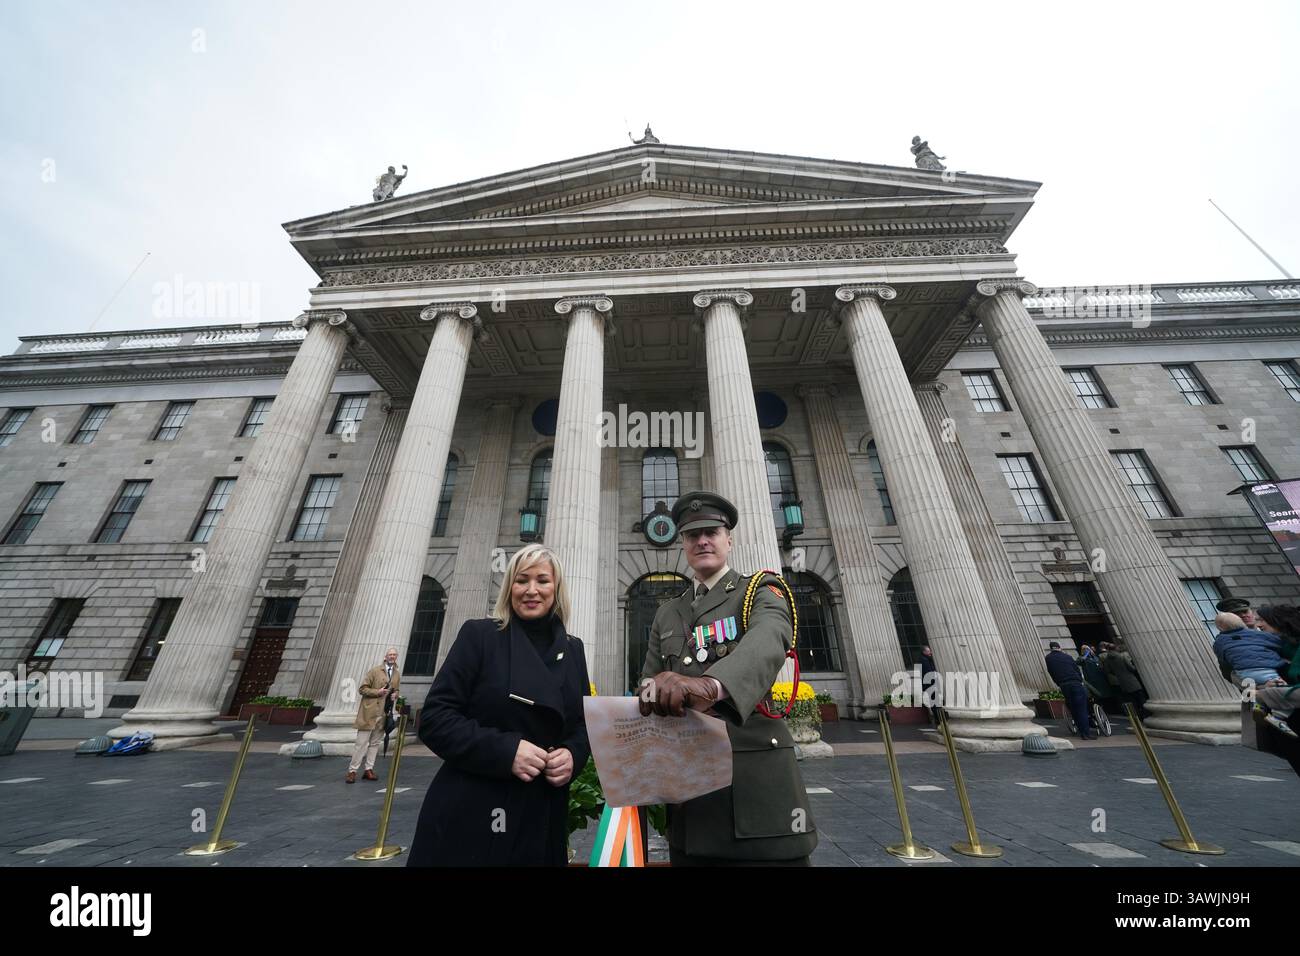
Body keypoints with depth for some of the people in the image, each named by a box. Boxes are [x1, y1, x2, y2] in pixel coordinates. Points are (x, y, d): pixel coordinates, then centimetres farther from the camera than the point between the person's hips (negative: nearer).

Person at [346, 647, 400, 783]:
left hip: (384, 713, 5)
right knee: (362, 743, -1)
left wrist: (395, 695, 1)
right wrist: (378, 692, -18)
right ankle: (352, 771, 9)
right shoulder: (375, 670, -5)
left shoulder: (398, 674, 11)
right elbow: (362, 689, -5)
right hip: (369, 712, -5)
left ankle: (369, 770, 18)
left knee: (375, 743, 10)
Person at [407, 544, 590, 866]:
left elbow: (584, 722, 10)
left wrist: (573, 755, -11)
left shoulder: (573, 649, 4)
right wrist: (506, 750, -21)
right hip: (471, 815, -3)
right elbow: (434, 718, -10)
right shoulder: (479, 635, -8)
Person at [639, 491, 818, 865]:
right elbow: (648, 688, 9)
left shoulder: (762, 592, -3)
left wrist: (711, 684, -47)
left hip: (755, 777, -4)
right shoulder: (666, 615, 12)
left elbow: (766, 643, -26)